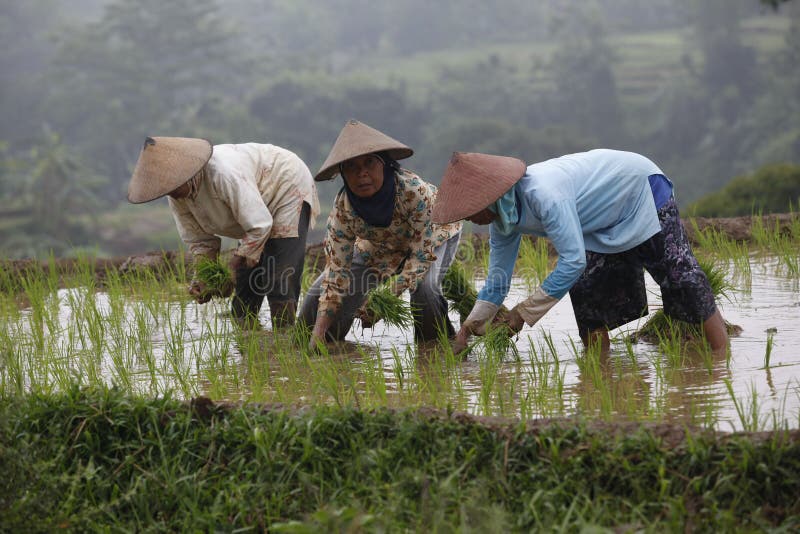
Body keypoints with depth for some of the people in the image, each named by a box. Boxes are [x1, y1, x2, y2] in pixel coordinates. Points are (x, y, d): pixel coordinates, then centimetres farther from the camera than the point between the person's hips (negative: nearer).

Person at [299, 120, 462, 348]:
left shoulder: (413, 190, -40)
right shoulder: (342, 208, -30)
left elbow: (423, 255, -34)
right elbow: (336, 273, -25)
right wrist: (318, 333, -34)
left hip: (434, 234, -3)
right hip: (382, 245, 3)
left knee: (424, 288, -34)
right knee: (319, 293, -8)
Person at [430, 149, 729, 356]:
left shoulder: (543, 194, -39)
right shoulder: (502, 220, -10)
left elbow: (573, 261, -40)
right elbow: (497, 280, 1)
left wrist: (525, 312, -33)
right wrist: (470, 326, -7)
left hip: (643, 190, -9)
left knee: (680, 276, -9)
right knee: (586, 291, 2)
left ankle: (722, 352, -5)